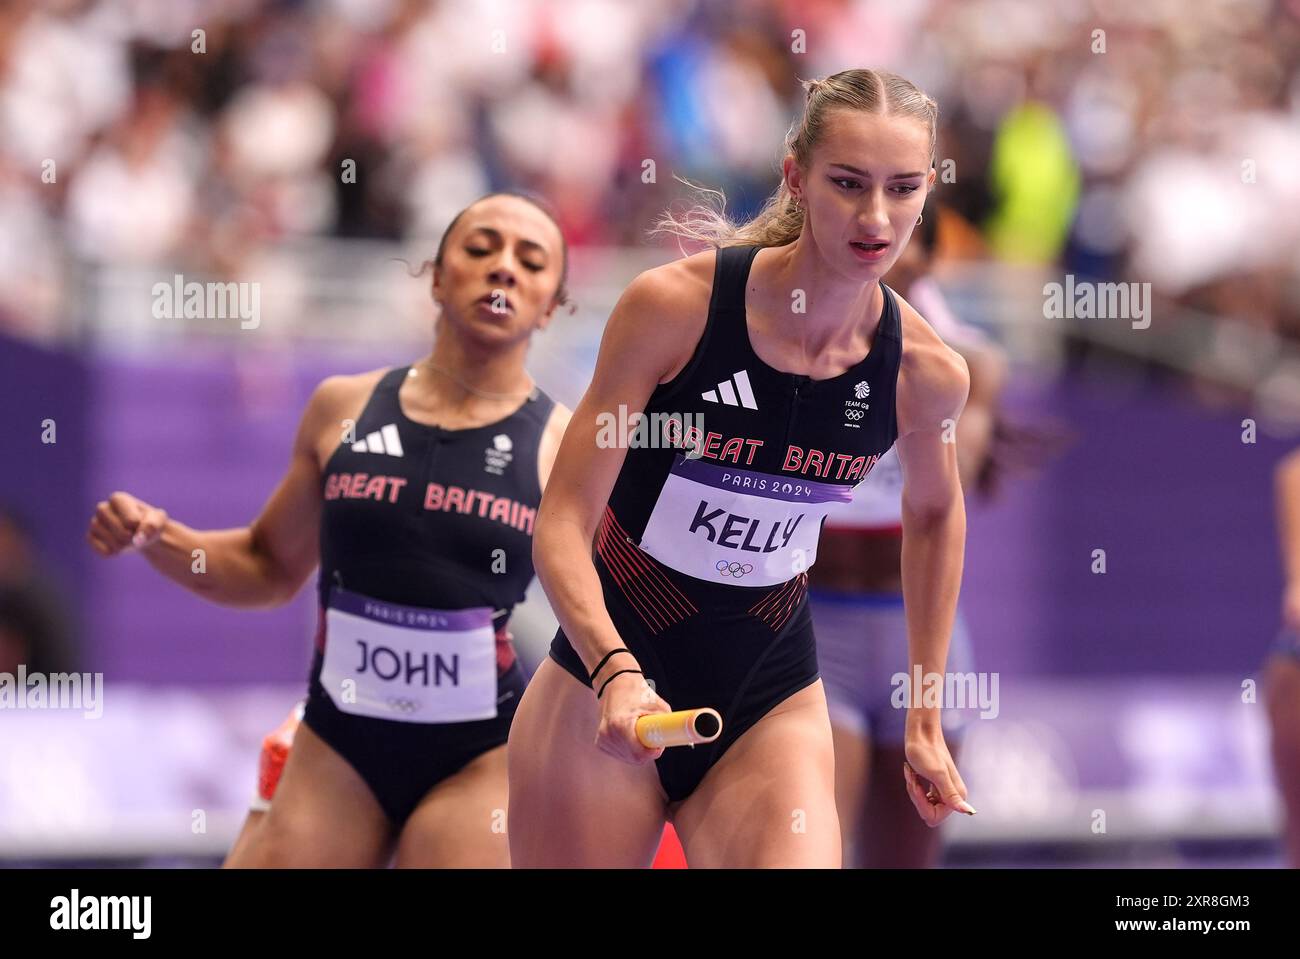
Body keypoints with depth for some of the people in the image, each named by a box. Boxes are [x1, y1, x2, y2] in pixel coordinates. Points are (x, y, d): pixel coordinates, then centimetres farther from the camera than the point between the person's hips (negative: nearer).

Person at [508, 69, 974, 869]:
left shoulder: (924, 373, -7)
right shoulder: (676, 306, -16)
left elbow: (934, 514, 16)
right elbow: (563, 523, -15)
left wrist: (926, 720, 17)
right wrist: (616, 672, -32)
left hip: (772, 705, 1)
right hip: (605, 680, -1)